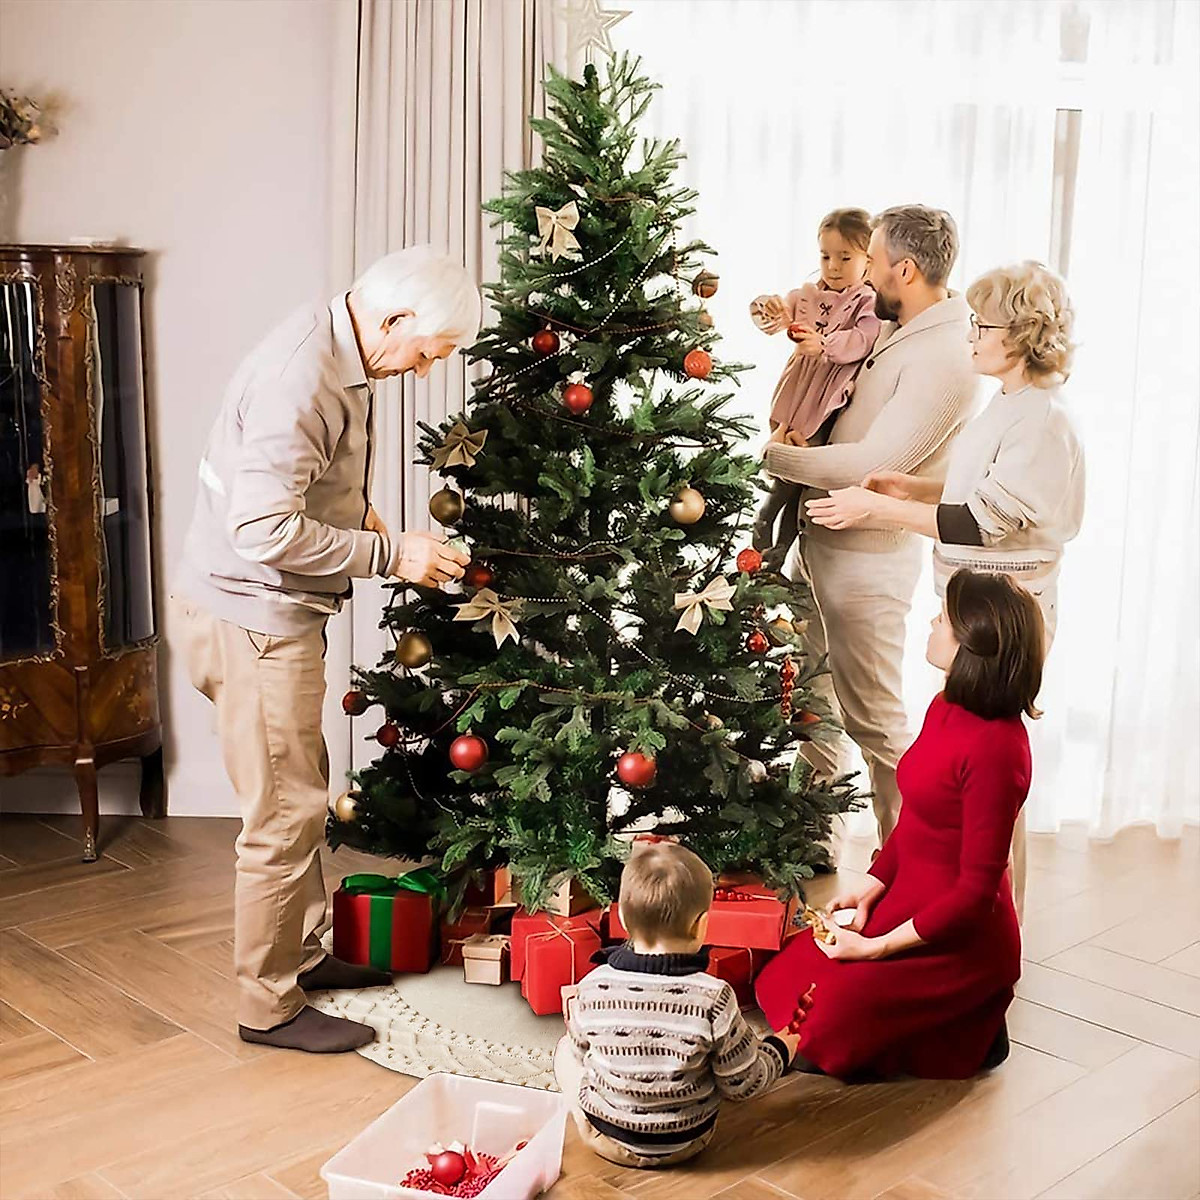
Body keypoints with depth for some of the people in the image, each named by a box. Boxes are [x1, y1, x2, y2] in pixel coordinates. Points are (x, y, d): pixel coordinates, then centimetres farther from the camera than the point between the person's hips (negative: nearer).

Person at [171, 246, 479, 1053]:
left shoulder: (338, 356, 7)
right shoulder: (300, 379, -25)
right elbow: (265, 529, -29)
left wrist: (357, 513, 5)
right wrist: (391, 554, -22)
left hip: (279, 614, 10)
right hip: (253, 618, -10)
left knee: (302, 796, 19)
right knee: (286, 814, -1)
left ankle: (302, 954, 35)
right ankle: (269, 1004, 13)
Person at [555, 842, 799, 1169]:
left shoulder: (592, 987, -21)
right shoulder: (714, 999, -27)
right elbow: (744, 1083, -14)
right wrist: (779, 1050, 5)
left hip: (607, 1140, 1)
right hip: (686, 1144, 0)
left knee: (566, 1049, 24)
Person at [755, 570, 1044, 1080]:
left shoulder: (995, 746, -26)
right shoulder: (945, 709, 2)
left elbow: (976, 890, -23)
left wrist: (877, 948, -19)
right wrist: (869, 887, 2)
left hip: (961, 939, -9)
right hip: (904, 902, 9)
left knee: (825, 1037, -19)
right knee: (781, 980, 5)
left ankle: (972, 1029, 4)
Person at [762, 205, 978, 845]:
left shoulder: (943, 359, -22)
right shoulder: (893, 334, 9)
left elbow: (873, 464, -27)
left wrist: (774, 456, -17)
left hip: (869, 558, -10)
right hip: (823, 541, 10)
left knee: (872, 718, -1)